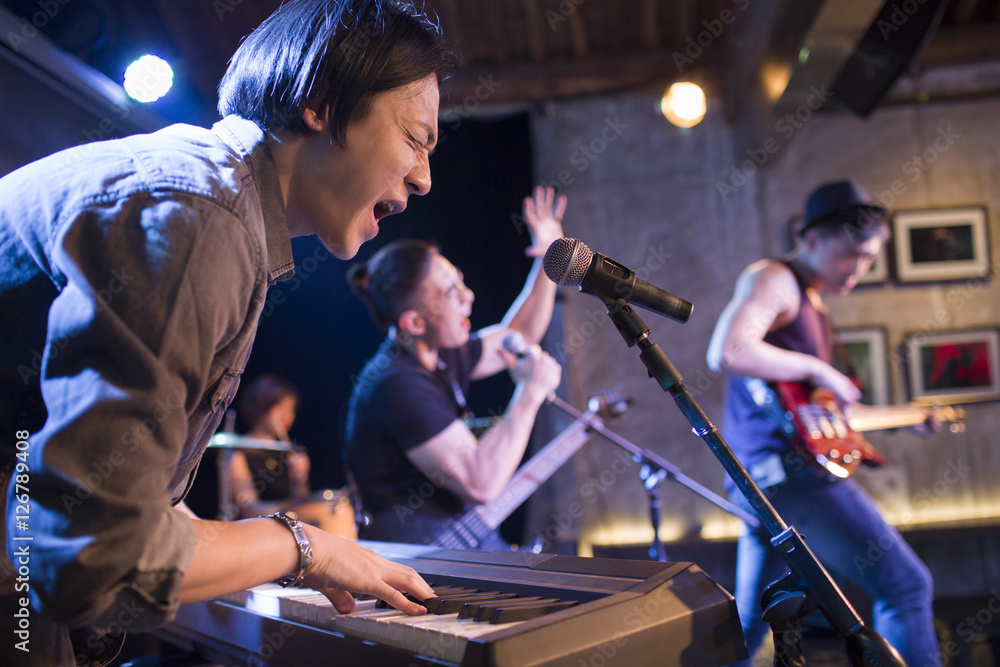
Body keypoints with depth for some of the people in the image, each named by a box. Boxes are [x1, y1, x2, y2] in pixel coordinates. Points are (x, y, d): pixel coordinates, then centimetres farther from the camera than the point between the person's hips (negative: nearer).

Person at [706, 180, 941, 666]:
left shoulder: (811, 302, 24)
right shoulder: (773, 279, -6)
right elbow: (726, 353, -25)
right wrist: (818, 370, -15)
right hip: (790, 472, -10)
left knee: (749, 625, 15)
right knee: (906, 584, -6)